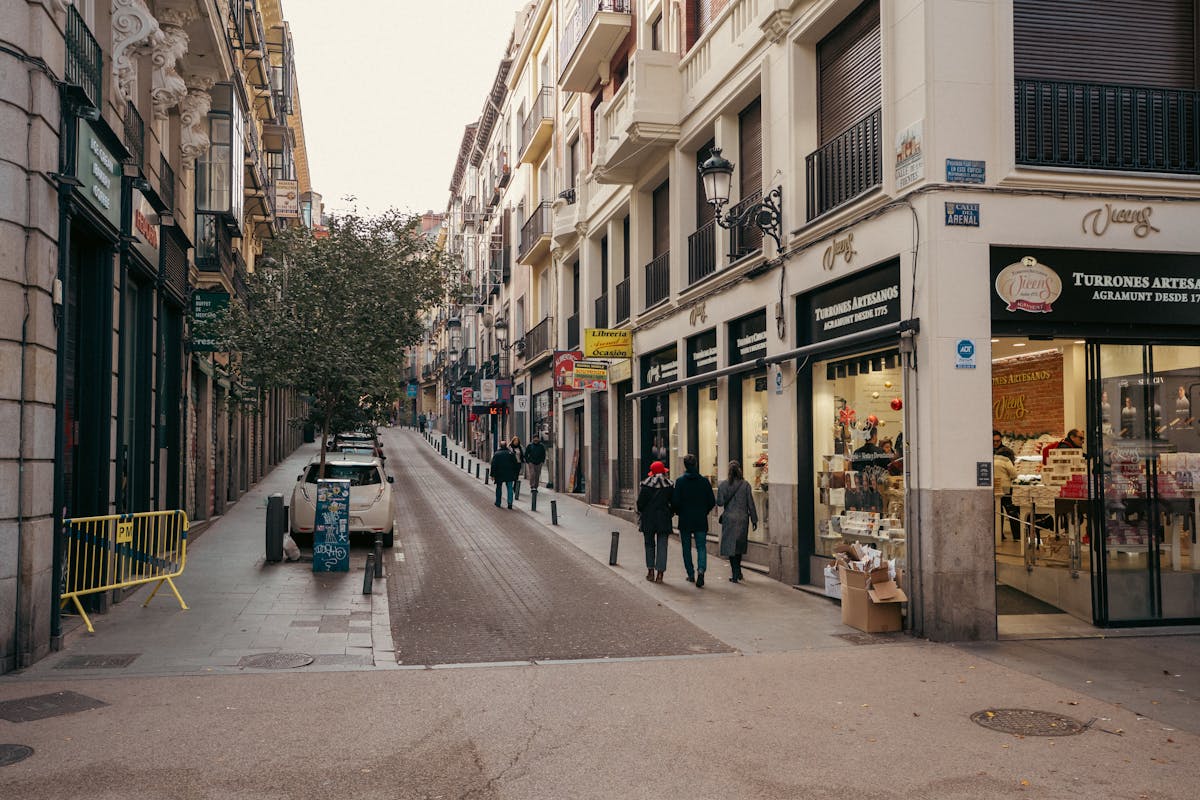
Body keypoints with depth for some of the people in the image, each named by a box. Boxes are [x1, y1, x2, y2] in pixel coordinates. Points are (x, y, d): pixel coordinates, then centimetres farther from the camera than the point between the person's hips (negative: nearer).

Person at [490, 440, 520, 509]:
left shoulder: (496, 454, -1)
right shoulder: (511, 453, 2)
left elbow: (493, 465, -3)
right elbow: (515, 464, 3)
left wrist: (492, 475, 0)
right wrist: (516, 473, 11)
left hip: (499, 474, 0)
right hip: (509, 475, 0)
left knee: (499, 488, 14)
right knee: (510, 488, 4)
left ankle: (498, 503, 19)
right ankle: (510, 503, -7)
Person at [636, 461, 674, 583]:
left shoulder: (646, 484, -4)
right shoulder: (669, 485, -1)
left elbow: (640, 503, -3)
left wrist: (641, 515, 11)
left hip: (648, 519, 0)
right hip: (664, 520, 0)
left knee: (649, 544, 13)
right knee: (662, 546, 2)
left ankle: (650, 571, 11)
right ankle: (660, 573, -2)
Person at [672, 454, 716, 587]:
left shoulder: (680, 481, -8)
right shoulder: (704, 481, -2)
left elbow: (675, 502, -11)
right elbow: (712, 502, 0)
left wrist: (679, 512, 9)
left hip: (685, 520, -1)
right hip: (701, 521, 1)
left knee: (687, 548, 13)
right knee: (701, 547, 4)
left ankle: (691, 575, 17)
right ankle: (701, 569, -20)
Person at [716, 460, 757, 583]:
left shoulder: (723, 485, -6)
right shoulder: (745, 484, -4)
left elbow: (720, 502, -7)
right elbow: (750, 503, -2)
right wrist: (754, 520, 4)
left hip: (729, 519, -2)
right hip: (742, 519, 2)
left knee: (731, 545, 2)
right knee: (739, 545, 16)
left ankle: (735, 574, -3)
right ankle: (738, 572, 23)